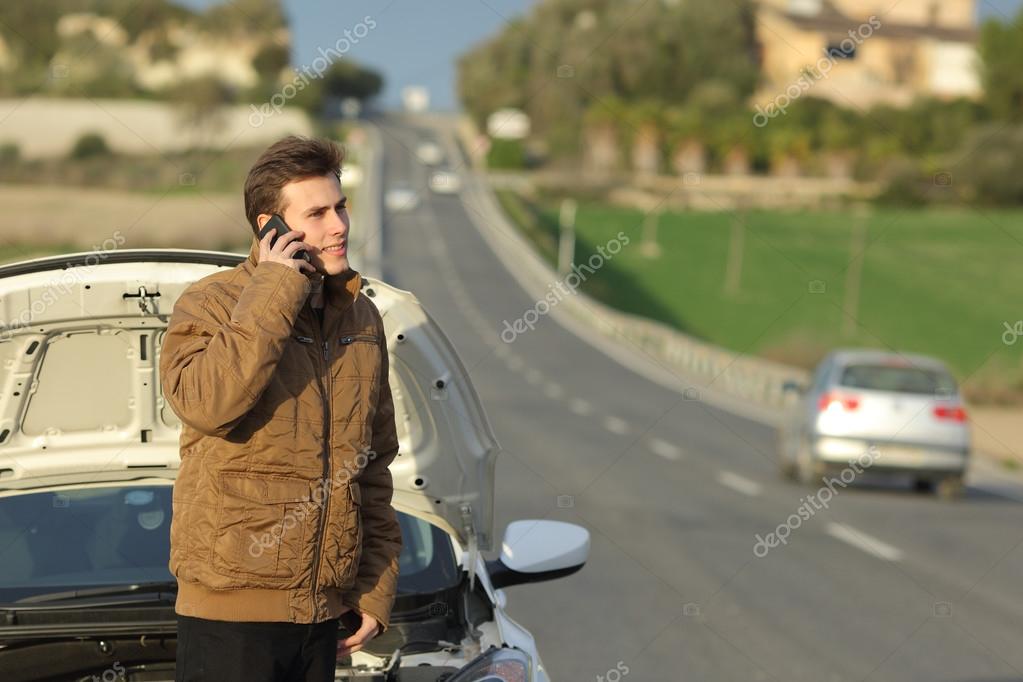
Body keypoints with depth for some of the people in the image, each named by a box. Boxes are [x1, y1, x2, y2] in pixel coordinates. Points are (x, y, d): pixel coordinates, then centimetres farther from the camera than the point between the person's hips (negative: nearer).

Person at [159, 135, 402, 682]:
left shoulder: (362, 318, 13)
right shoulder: (211, 304, -6)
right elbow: (206, 402, -28)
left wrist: (377, 587, 13)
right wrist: (272, 293, -21)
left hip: (323, 613, 6)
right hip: (232, 602, -6)